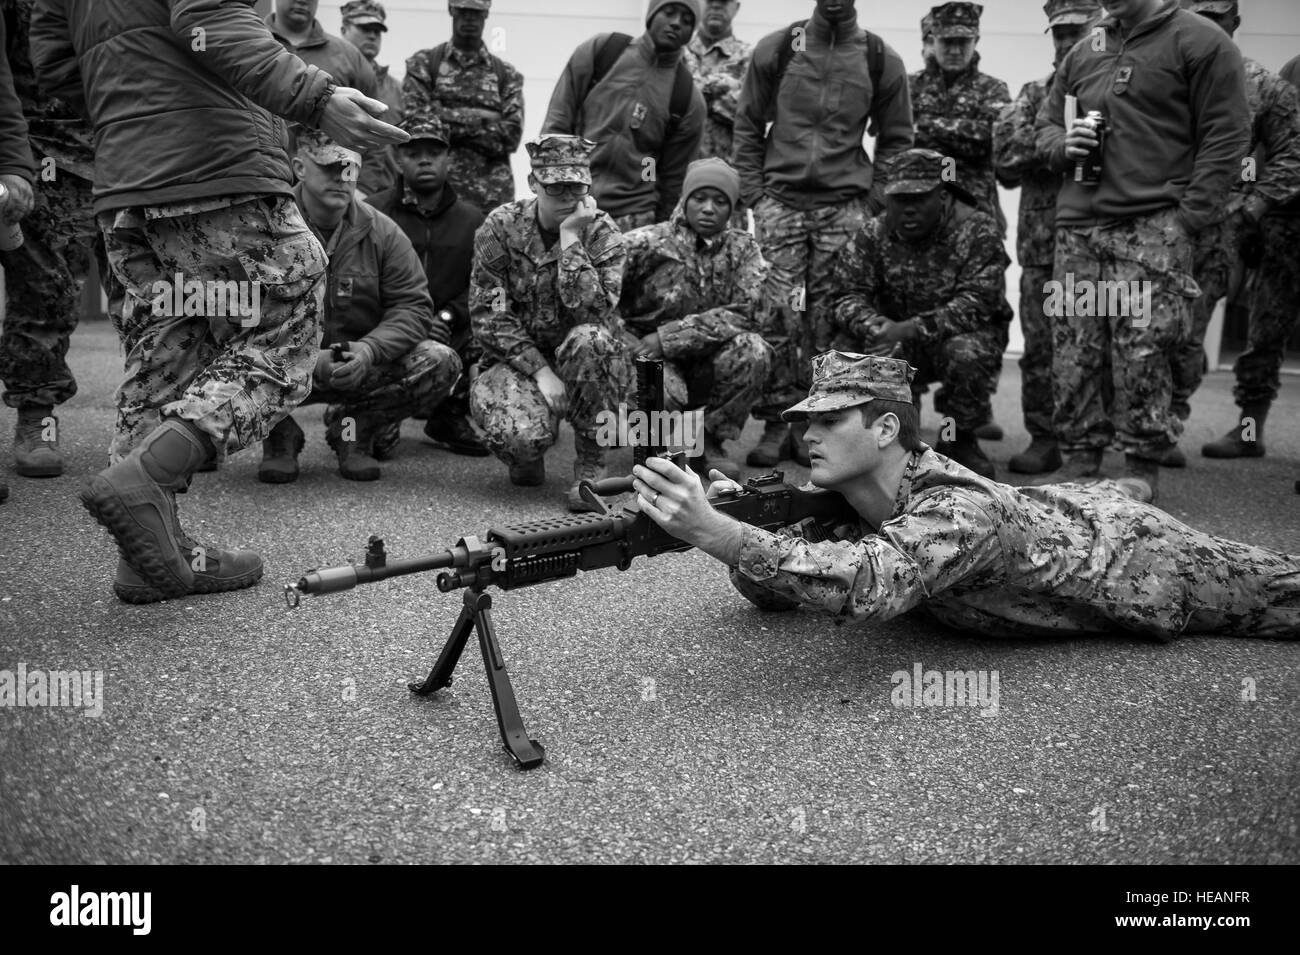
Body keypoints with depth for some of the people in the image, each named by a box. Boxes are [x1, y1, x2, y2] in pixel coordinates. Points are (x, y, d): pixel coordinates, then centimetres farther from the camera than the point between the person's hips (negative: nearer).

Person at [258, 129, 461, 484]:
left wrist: (370, 348, -26)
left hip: (362, 365, 3)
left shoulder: (382, 232, -1)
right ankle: (279, 435, 2)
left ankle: (354, 428, 3)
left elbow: (412, 306, -5)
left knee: (440, 363, -21)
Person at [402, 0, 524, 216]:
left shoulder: (506, 74, 14)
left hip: (492, 192, 1)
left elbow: (511, 134, 1)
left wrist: (450, 125, -6)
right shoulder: (424, 63, 11)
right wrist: (480, 118, -7)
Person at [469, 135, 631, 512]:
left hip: (588, 366, 1)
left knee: (590, 338, -36)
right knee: (522, 433, -33)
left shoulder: (602, 232, -7)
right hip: (519, 359, -1)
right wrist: (541, 372, -19)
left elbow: (591, 311, -23)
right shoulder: (501, 227, -5)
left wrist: (570, 237, -24)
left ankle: (591, 462, -15)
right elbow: (488, 316, -10)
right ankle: (527, 456, 10)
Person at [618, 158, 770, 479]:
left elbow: (745, 313, -14)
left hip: (706, 361, 3)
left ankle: (710, 440, -3)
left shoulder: (742, 248, -1)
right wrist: (630, 344, -27)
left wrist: (669, 337, -22)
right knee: (664, 392, -36)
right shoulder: (645, 243, -8)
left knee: (752, 350, -27)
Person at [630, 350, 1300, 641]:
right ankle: (1129, 486, 60)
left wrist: (716, 531, -68)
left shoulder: (960, 511, -44)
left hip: (1134, 558, -6)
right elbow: (773, 592, -15)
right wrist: (738, 519, -36)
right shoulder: (847, 500, -20)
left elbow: (870, 586, -61)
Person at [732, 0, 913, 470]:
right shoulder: (776, 49, 5)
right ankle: (776, 423, 2)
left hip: (845, 207, 1)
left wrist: (872, 202, 3)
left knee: (829, 319, -1)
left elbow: (896, 139, 12)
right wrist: (754, 194, 2)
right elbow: (747, 127, 10)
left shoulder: (882, 60, 7)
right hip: (780, 200, 0)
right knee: (778, 313, -5)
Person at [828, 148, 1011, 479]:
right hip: (898, 345, 3)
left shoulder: (977, 230, -15)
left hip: (962, 333, -3)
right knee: (847, 347, -24)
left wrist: (914, 327, -38)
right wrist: (879, 328, -34)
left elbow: (978, 303, -25)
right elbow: (847, 295, -10)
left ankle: (960, 440, -6)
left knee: (967, 354, -37)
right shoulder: (874, 234, -4)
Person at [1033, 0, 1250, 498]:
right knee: (1073, 350, 5)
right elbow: (1045, 125, 27)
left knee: (1142, 354, -6)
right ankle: (1079, 455, 16)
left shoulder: (1200, 41, 2)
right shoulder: (1082, 54, 19)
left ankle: (1143, 466, 5)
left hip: (1151, 228, -5)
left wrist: (1186, 217, -12)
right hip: (1077, 225, 6)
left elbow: (1226, 136, -4)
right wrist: (1063, 144, 2)